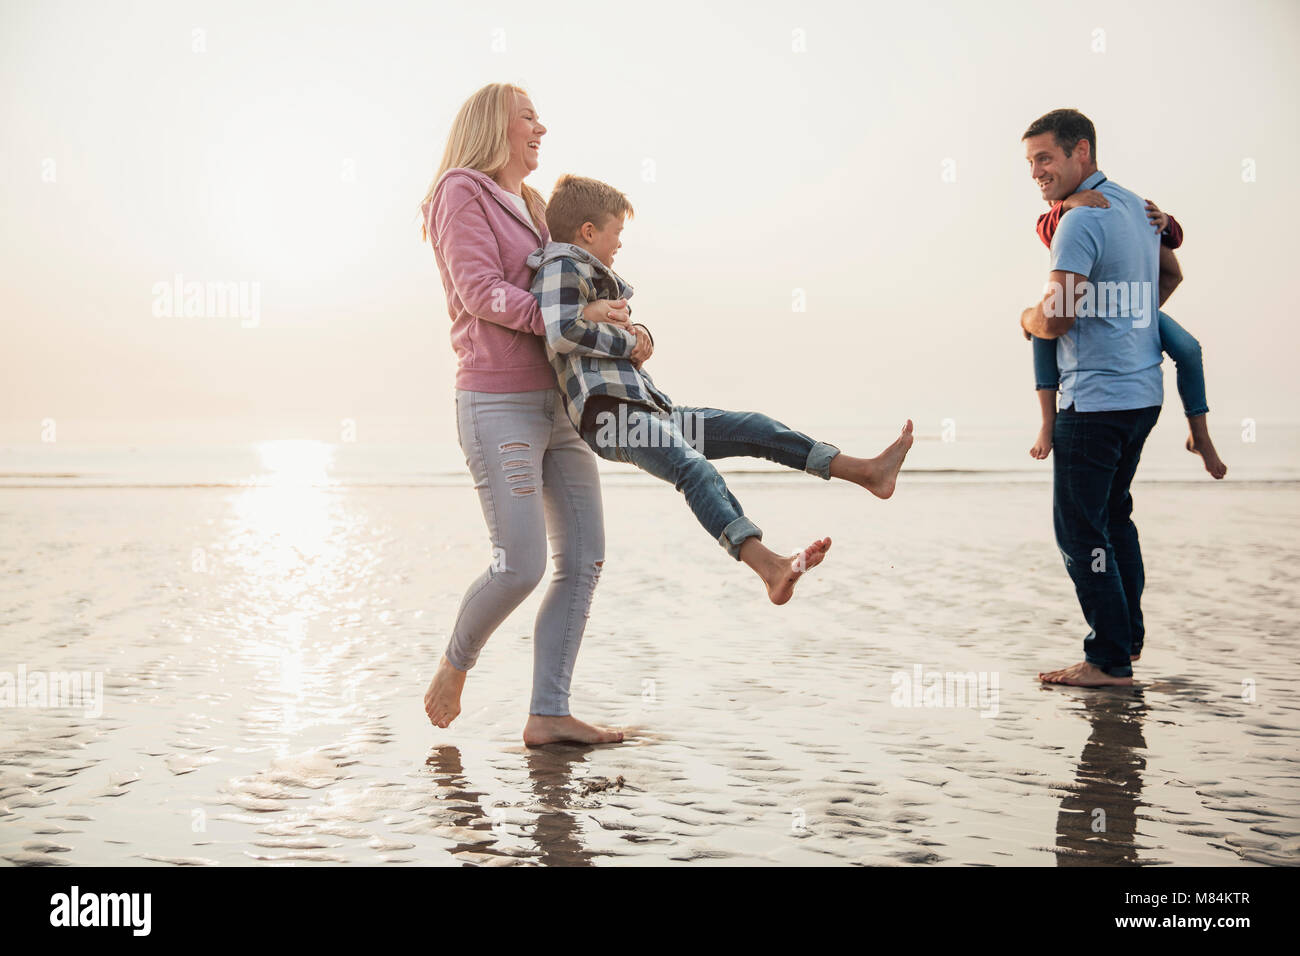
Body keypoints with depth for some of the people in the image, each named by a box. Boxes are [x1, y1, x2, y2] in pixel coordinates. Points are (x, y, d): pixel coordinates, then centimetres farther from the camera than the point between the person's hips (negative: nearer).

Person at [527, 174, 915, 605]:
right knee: (694, 469, -32)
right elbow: (561, 332, -21)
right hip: (610, 412, -11)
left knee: (755, 428, 4)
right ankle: (769, 566, -50)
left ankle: (867, 471, 4)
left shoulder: (592, 274, 30)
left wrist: (638, 336, 10)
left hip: (649, 409, 11)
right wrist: (628, 343, -7)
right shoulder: (562, 268, -3)